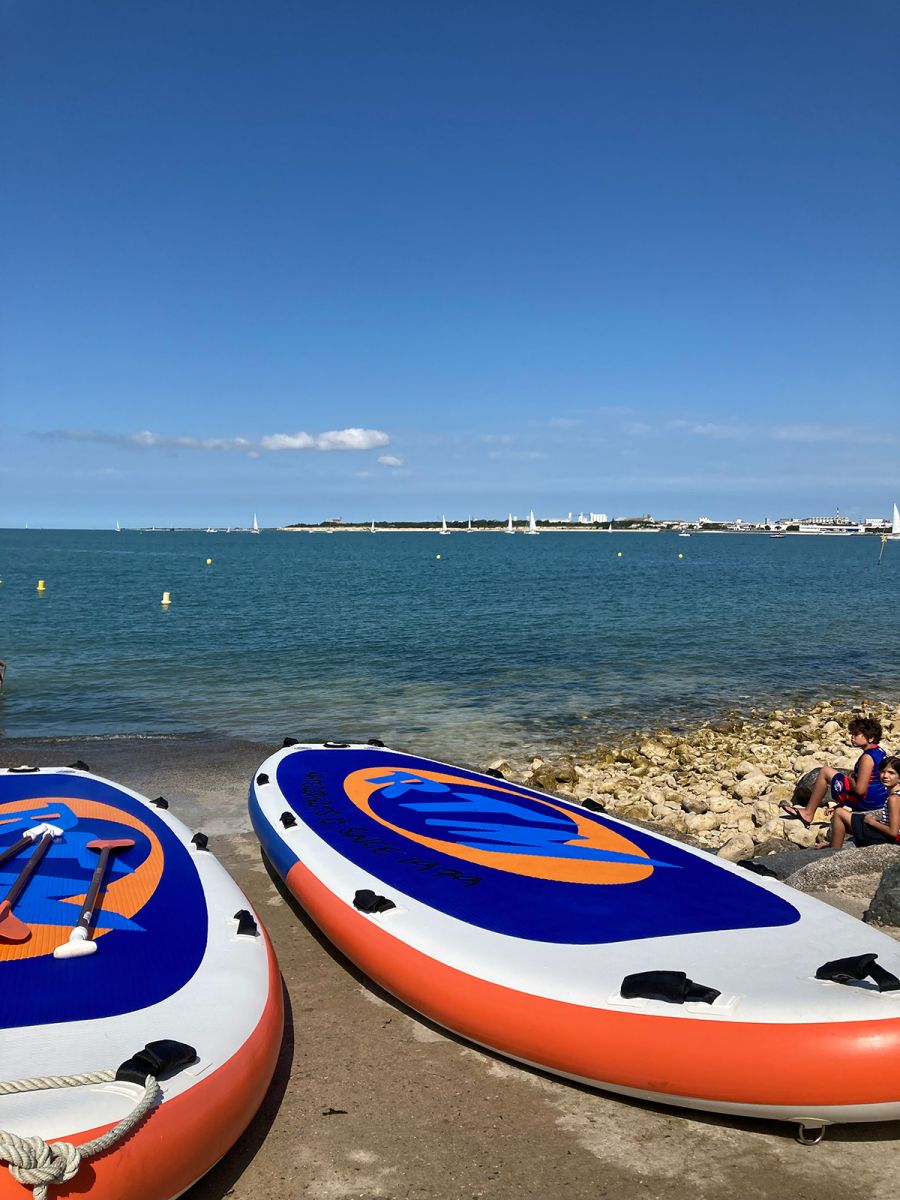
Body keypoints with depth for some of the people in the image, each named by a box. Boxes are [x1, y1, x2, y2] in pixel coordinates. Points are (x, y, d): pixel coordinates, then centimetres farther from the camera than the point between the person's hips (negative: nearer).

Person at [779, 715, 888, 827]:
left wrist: (850, 779, -8)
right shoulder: (880, 751, 8)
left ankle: (808, 813, 3)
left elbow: (860, 790, -27)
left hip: (866, 801, -10)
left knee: (825, 771, -5)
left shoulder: (867, 757, -22)